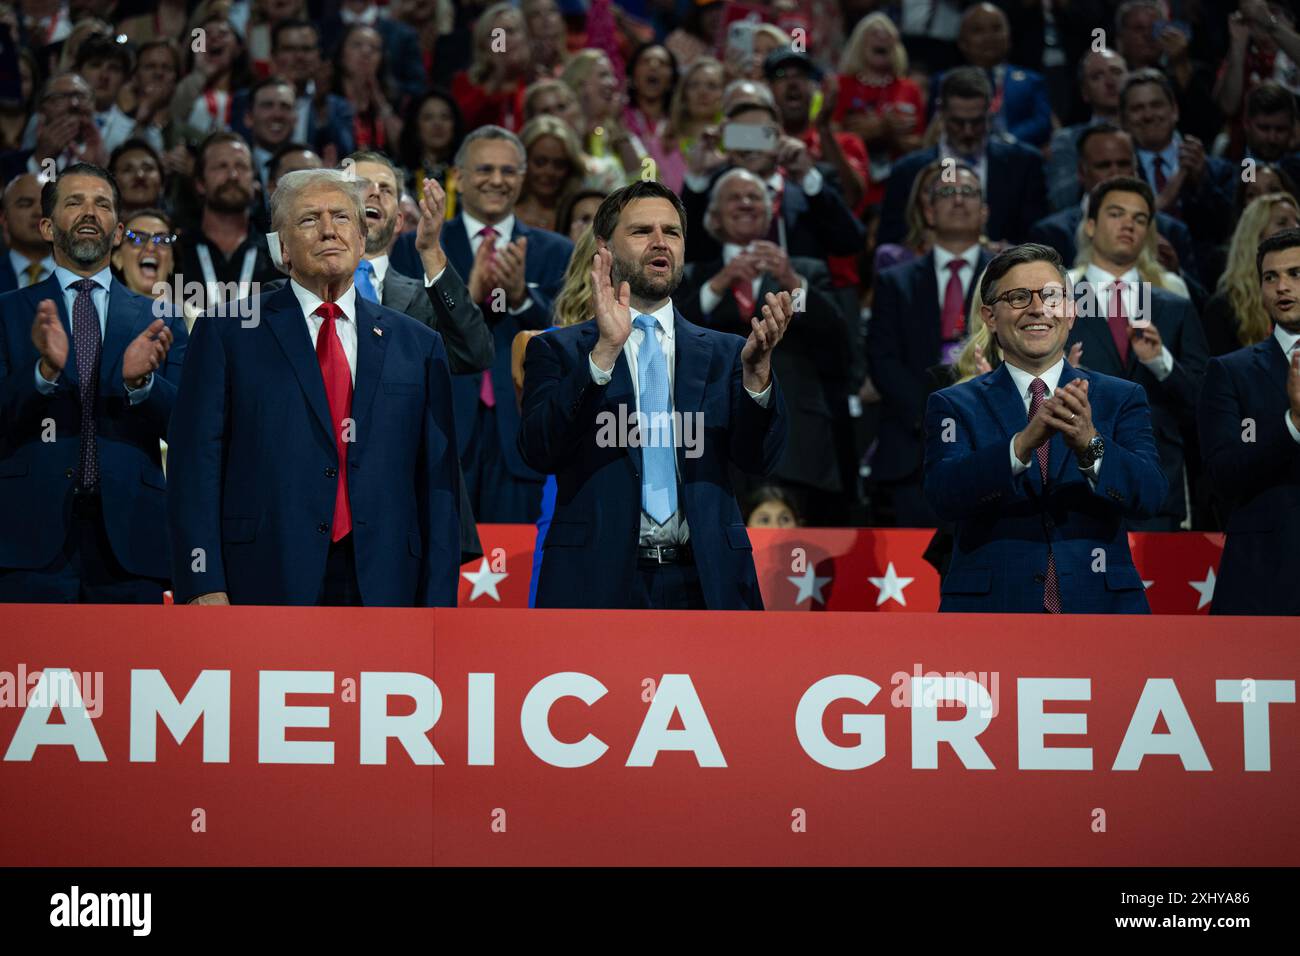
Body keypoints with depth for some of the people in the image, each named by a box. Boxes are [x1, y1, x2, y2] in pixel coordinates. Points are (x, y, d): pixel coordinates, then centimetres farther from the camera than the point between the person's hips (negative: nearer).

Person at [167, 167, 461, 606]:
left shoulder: (419, 346, 14)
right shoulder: (227, 332, 7)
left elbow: (438, 487, 11)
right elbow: (196, 467, 1)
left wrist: (438, 602, 3)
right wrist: (203, 586, -9)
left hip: (383, 587, 2)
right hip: (266, 586, -2)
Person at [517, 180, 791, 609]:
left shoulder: (723, 353, 12)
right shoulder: (557, 350, 6)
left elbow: (759, 459, 1)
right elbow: (540, 450, -9)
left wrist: (756, 368, -17)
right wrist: (605, 351, -19)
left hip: (705, 584, 2)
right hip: (598, 585, -2)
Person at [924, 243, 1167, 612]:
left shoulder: (1121, 399, 6)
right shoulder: (954, 405, 4)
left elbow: (1149, 495, -8)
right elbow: (944, 495, -13)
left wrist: (1089, 443, -27)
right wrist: (1025, 441, -28)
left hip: (1100, 609, 1)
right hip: (991, 607, -1)